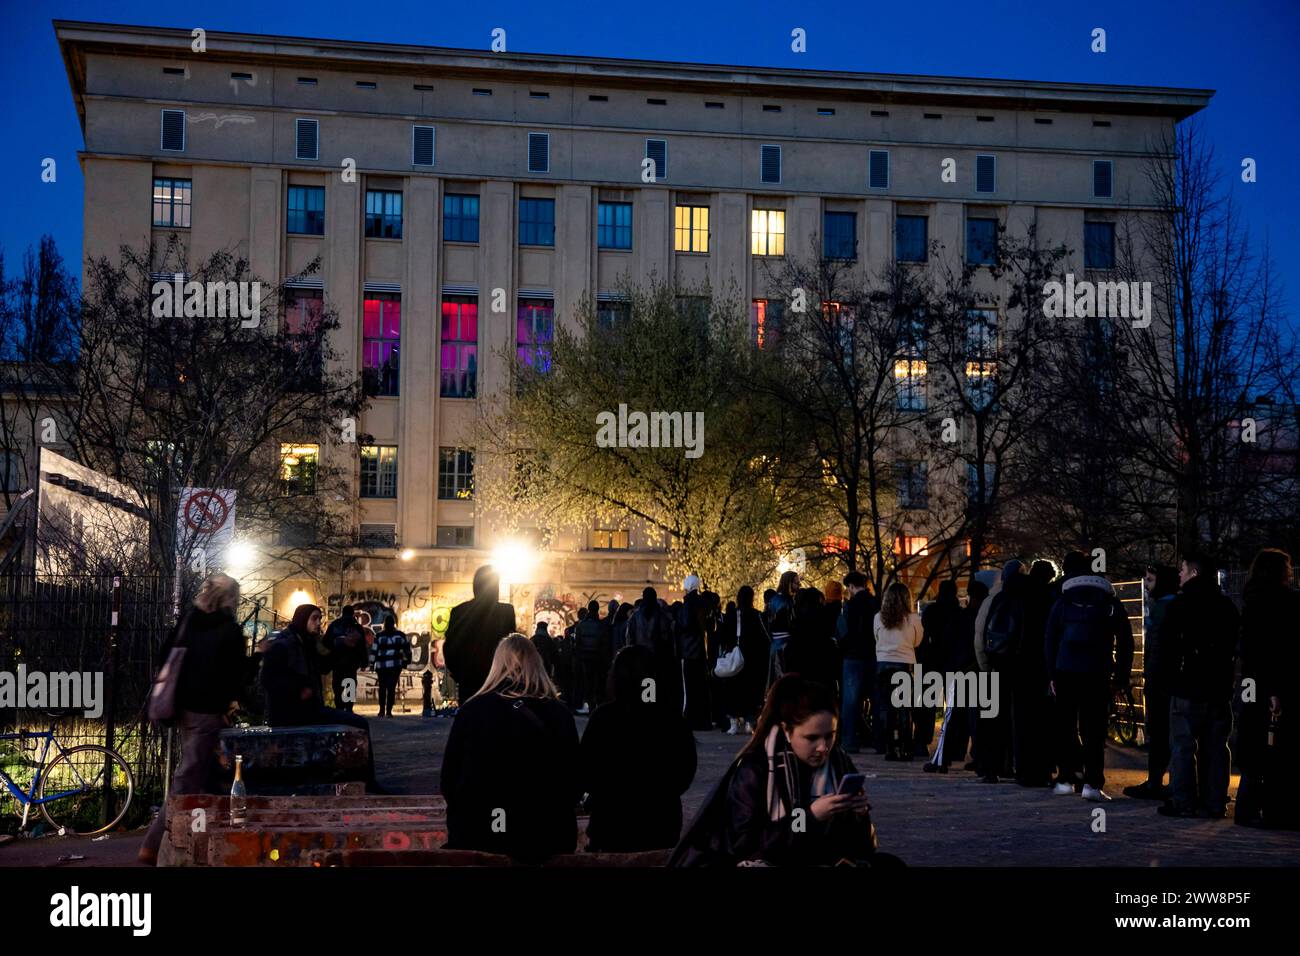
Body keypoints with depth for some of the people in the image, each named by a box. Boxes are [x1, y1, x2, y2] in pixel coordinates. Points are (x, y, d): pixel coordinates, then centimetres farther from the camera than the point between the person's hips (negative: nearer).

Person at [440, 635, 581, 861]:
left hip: (479, 837, -1)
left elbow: (450, 776, 0)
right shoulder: (560, 714, -2)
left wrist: (459, 828, 14)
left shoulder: (472, 710, -6)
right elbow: (574, 781, 4)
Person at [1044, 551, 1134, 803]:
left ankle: (1066, 779, 12)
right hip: (1098, 674, 0)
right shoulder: (1111, 602, 6)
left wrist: (1051, 675, 7)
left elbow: (1049, 640, 3)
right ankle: (1092, 783, -8)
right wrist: (1121, 676, 8)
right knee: (1094, 730, 1)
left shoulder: (1063, 601, 4)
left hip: (1066, 672, 1)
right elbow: (1125, 641, 5)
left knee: (1066, 727, 11)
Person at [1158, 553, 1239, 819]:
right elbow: (1234, 645, 14)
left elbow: (1167, 643, -7)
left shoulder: (1181, 603, -9)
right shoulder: (1228, 606, 9)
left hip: (1188, 687, -5)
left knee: (1183, 745, -1)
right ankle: (1215, 803, 9)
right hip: (1220, 687, 5)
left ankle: (1183, 802, -2)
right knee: (1216, 746, 8)